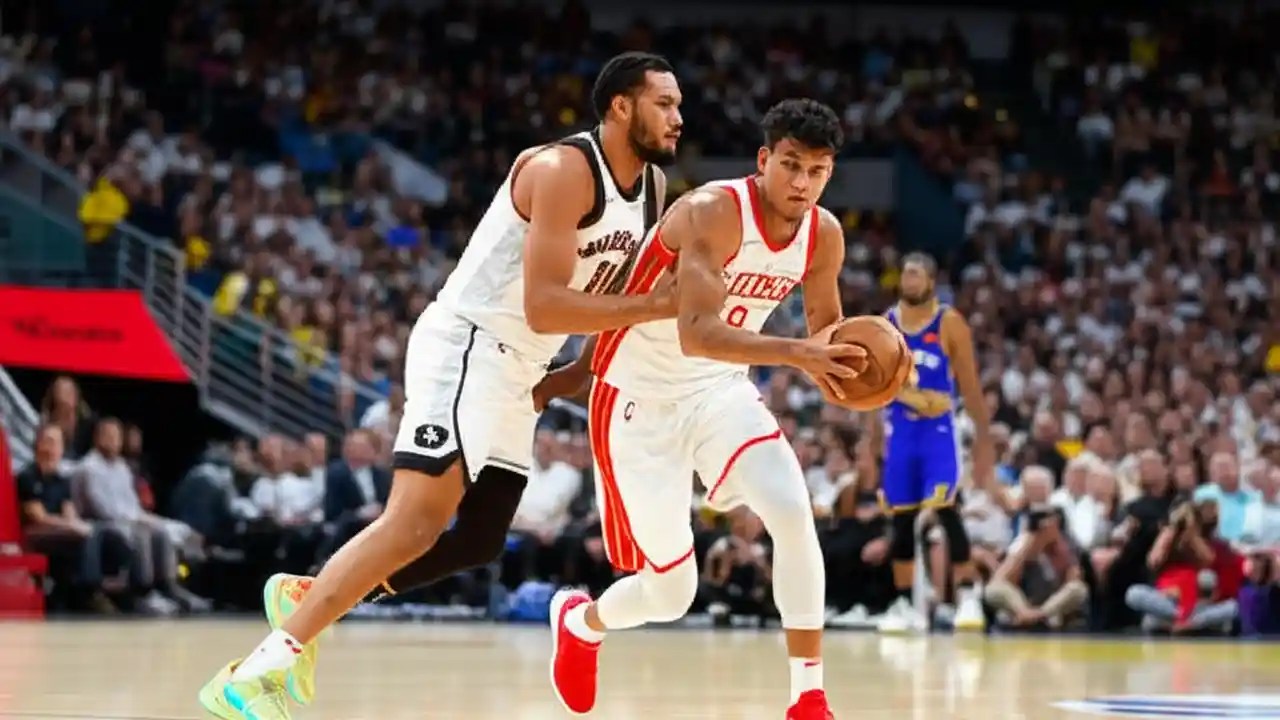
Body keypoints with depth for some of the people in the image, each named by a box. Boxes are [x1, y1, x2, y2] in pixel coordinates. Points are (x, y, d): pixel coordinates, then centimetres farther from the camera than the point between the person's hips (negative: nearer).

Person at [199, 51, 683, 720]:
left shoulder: (652, 186, 8)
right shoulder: (564, 170, -19)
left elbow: (617, 288, 24)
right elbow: (542, 308, -25)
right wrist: (658, 305, -25)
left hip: (516, 372, 10)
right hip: (465, 346, -10)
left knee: (481, 539, 13)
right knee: (418, 519, -22)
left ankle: (304, 596, 23)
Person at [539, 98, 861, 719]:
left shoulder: (823, 235, -7)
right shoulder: (713, 213, -27)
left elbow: (826, 329, 9)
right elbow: (696, 334, -38)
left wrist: (851, 365, -15)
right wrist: (797, 355, -50)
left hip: (721, 390, 5)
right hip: (641, 398, -5)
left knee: (793, 512, -21)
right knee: (671, 593, 0)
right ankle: (579, 621, 37)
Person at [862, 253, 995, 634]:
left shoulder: (950, 323, -4)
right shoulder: (885, 324, 7)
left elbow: (970, 385, -3)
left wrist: (984, 437, -6)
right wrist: (875, 429, 7)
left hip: (937, 429, -4)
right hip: (899, 429, 4)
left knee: (945, 509, -15)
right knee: (901, 518, 4)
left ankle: (968, 596, -8)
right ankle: (904, 604, 11)